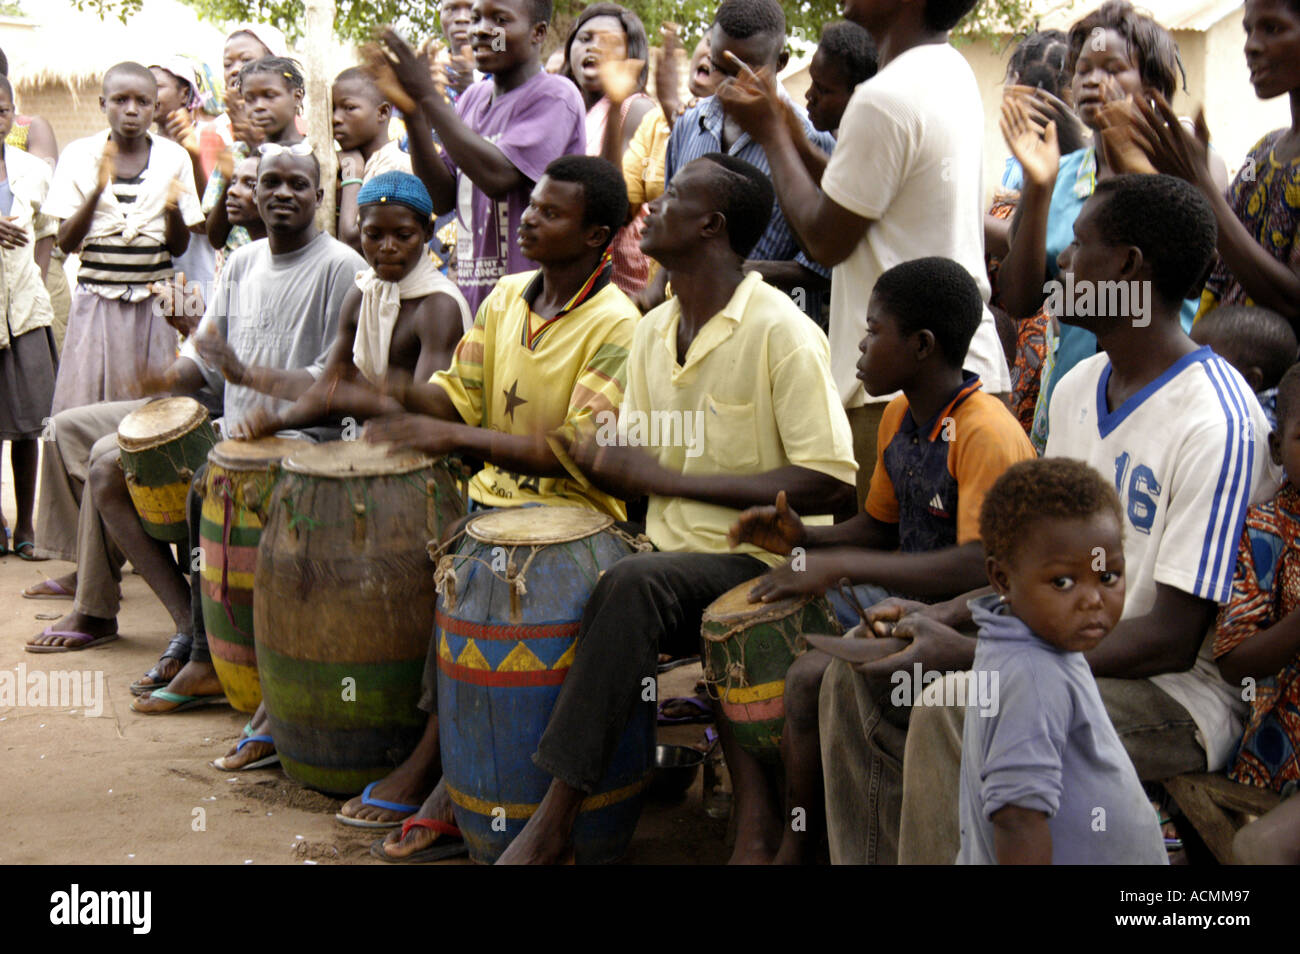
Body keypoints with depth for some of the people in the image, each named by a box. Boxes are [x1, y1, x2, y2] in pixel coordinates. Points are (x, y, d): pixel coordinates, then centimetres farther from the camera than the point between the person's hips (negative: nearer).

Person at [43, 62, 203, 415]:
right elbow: (65, 243, -3)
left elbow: (180, 247, 4)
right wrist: (97, 191, -18)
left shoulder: (174, 157, 3)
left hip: (154, 303, 1)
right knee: (83, 408, -3)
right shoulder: (79, 154, 2)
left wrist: (172, 208, -18)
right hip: (96, 300, 0)